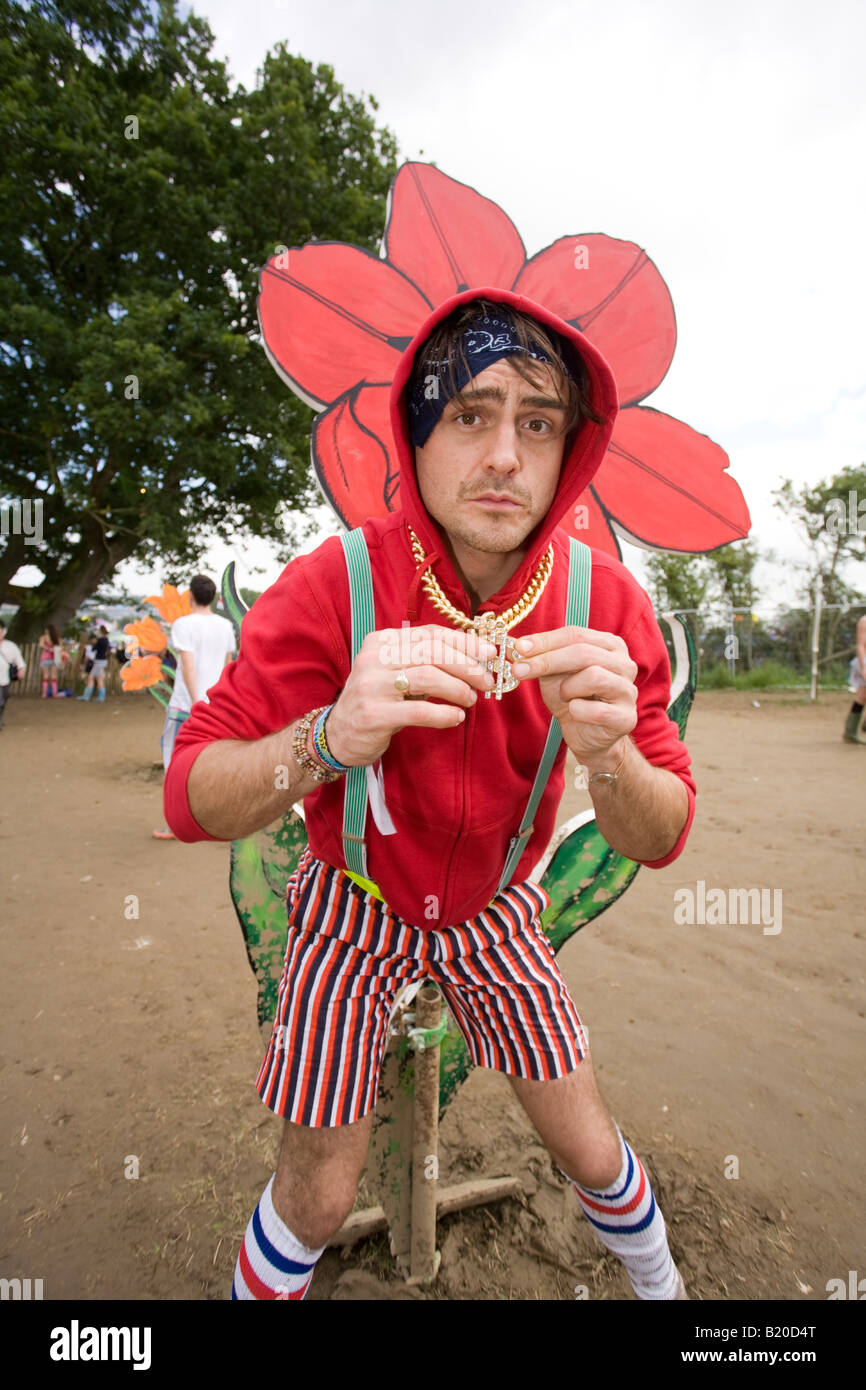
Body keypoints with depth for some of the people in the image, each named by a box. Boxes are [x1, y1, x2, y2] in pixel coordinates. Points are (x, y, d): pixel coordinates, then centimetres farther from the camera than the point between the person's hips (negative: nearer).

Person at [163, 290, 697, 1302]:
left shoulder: (606, 599, -17)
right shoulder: (333, 584, -24)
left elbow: (658, 838, -15)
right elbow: (191, 800, -25)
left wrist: (606, 755, -38)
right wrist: (329, 740, -45)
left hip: (494, 908, 2)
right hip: (352, 906, -1)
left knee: (592, 1155, 14)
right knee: (320, 1195, 8)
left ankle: (661, 1286, 50)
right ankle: (261, 1288, 45)